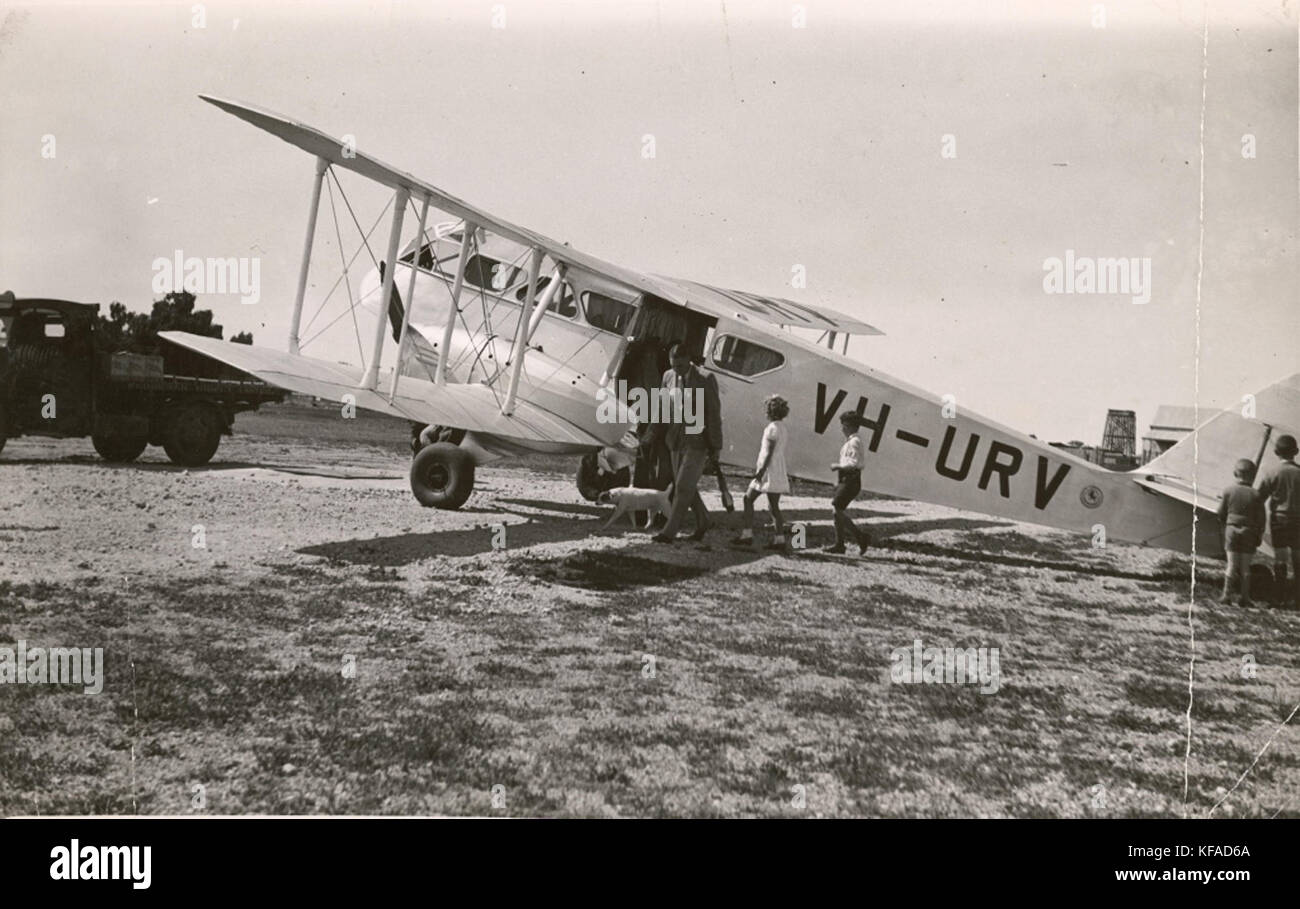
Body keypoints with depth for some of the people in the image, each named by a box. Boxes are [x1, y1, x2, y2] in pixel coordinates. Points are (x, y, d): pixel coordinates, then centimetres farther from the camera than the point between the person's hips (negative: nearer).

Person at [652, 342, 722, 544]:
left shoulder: (706, 380, -13)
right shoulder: (668, 376, 2)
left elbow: (714, 415, -10)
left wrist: (716, 448, -10)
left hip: (698, 442, -6)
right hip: (677, 441, 6)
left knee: (684, 486, -8)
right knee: (684, 486, 12)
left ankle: (669, 531, -4)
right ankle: (702, 521, 33)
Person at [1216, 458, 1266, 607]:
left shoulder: (1228, 491, -2)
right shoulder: (1256, 495, -6)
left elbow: (1221, 513, 3)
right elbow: (1260, 518, -2)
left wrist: (1223, 528, 17)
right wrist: (1259, 536, 8)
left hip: (1231, 529, 1)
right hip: (1249, 533, -1)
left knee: (1231, 564, 5)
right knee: (1245, 566, 5)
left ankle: (1227, 594, 2)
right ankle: (1245, 597, 8)